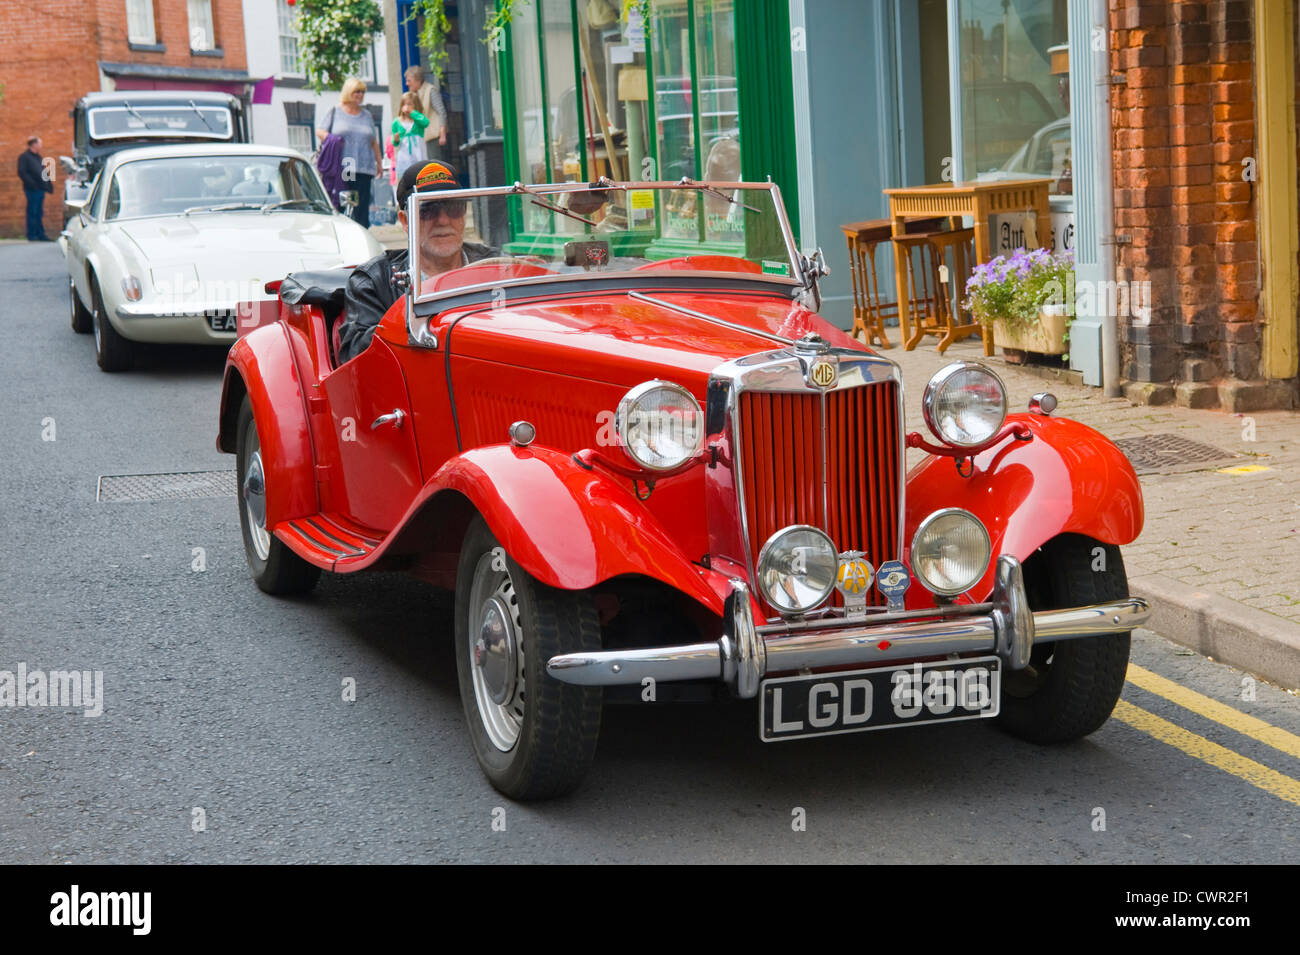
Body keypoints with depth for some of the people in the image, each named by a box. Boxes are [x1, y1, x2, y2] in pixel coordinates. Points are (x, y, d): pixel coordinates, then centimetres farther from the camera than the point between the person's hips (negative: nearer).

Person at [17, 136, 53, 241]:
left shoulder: (38, 157, 18)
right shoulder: (24, 157, -7)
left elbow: (44, 172, 23)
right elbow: (22, 173, -15)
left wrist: (48, 184, 11)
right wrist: (32, 184, -21)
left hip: (41, 189, 8)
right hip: (32, 190, -8)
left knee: (39, 213, 11)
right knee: (32, 213, -4)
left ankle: (40, 234, 16)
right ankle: (32, 235, 1)